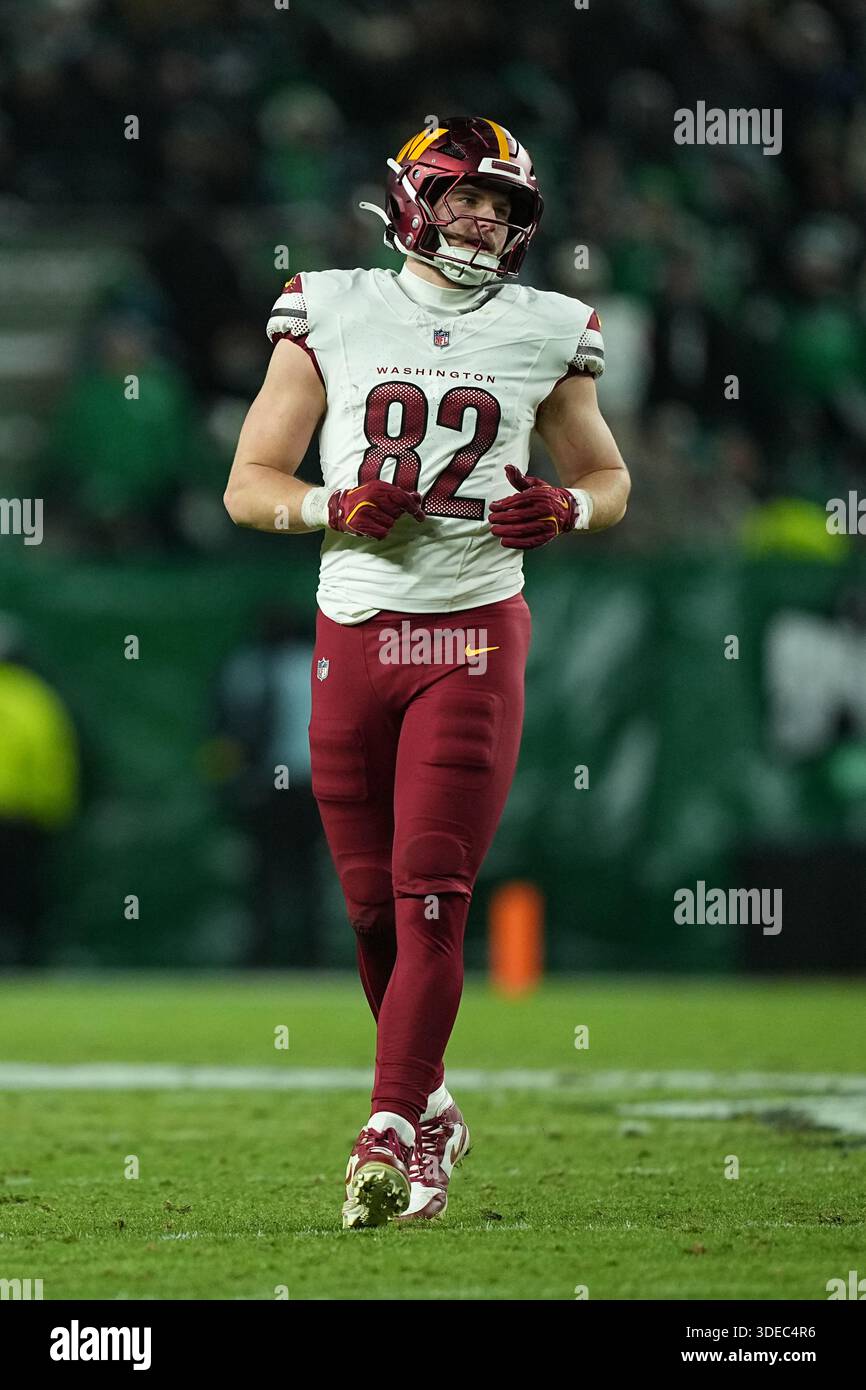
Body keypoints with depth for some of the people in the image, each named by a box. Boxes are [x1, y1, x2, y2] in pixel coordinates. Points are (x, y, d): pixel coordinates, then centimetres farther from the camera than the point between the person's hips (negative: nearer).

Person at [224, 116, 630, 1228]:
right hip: (354, 633, 1)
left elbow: (609, 479, 20)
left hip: (474, 636, -1)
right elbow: (249, 485, 7)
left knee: (432, 898, -10)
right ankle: (429, 1105, 25)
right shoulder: (332, 317, 4)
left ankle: (392, 1138, -9)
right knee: (373, 907, 5)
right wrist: (337, 507, -13)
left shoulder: (545, 335, 7)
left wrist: (565, 509, -3)